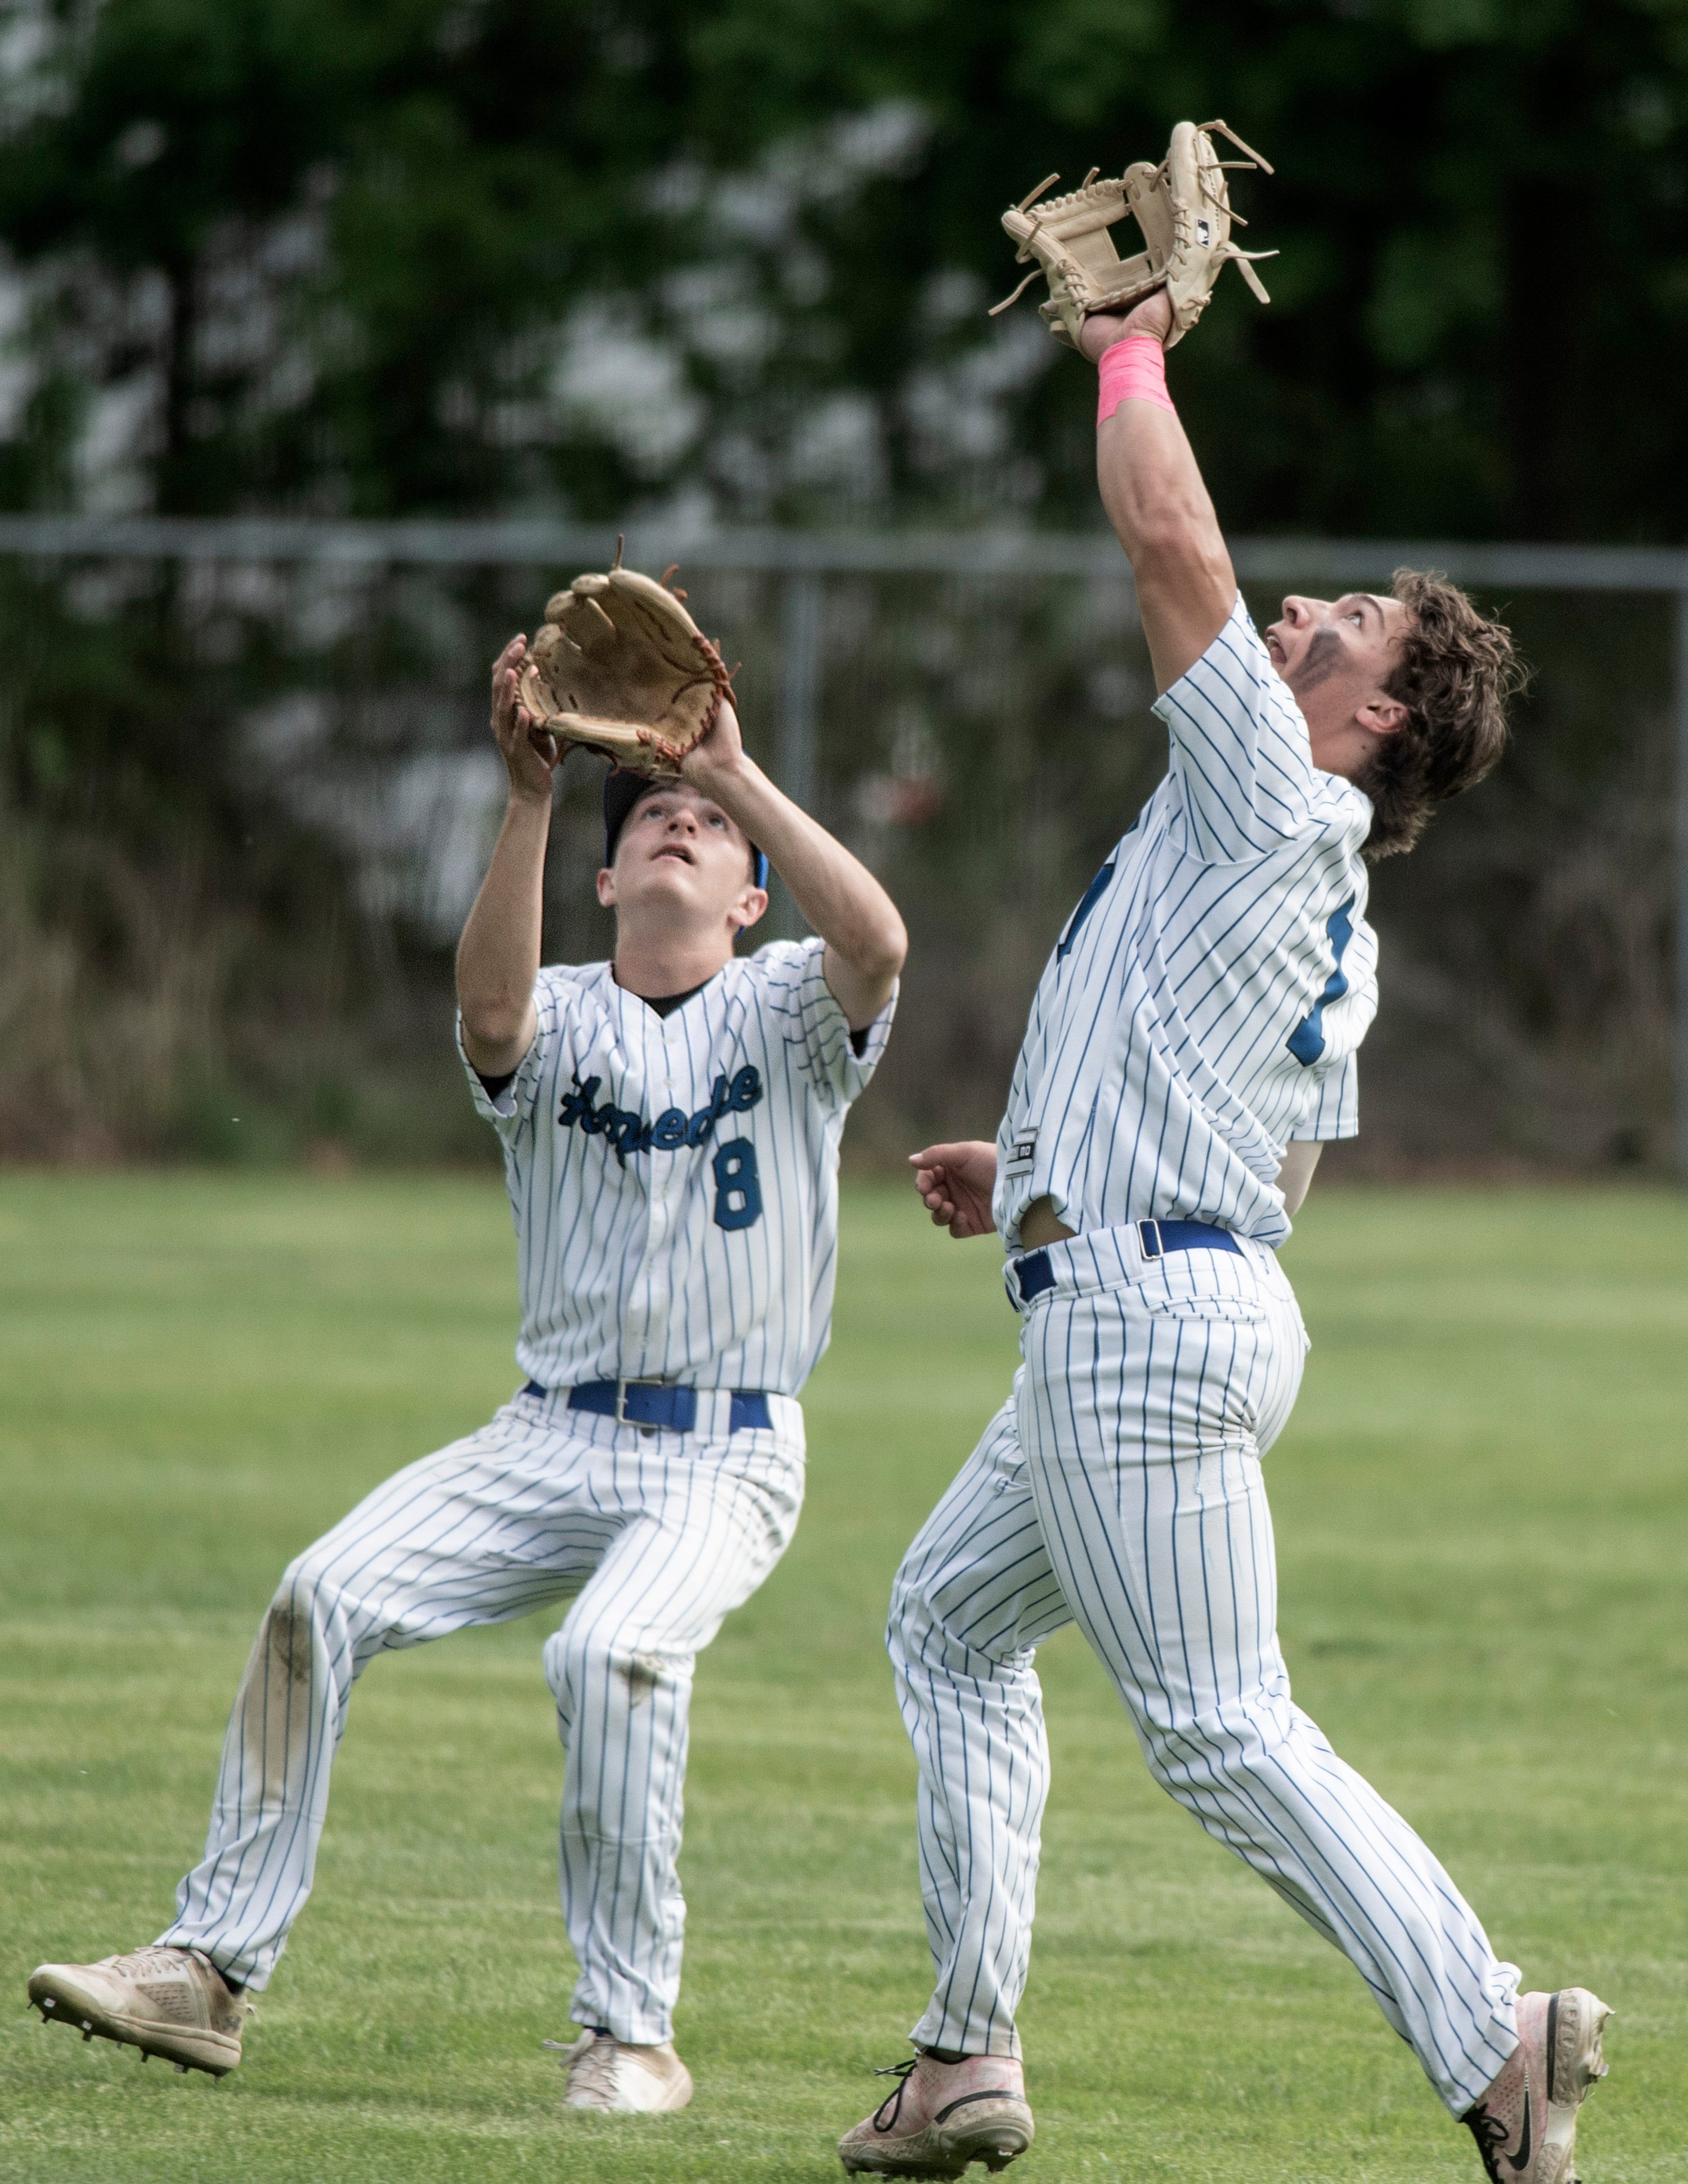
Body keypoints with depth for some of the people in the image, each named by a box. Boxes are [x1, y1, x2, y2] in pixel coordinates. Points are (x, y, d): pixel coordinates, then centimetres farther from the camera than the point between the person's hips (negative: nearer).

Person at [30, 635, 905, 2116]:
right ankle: (214, 1969, -11)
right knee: (326, 1594, -16)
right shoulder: (560, 1018, 6)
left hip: (727, 1454, -4)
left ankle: (633, 2033, -20)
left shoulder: (788, 1010, 1)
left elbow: (876, 945, -23)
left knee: (614, 1650, -31)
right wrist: (531, 799, -30)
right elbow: (491, 1016, -20)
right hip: (554, 1440, 4)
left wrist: (740, 773, -27)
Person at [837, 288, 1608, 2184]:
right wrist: (1040, 1181, 28)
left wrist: (1129, 349, -1)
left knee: (1218, 1728, -11)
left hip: (1144, 1315, -10)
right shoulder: (1336, 925, 16)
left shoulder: (1271, 793, -9)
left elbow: (1173, 546, -15)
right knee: (948, 1618, 23)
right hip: (1158, 1303, 10)